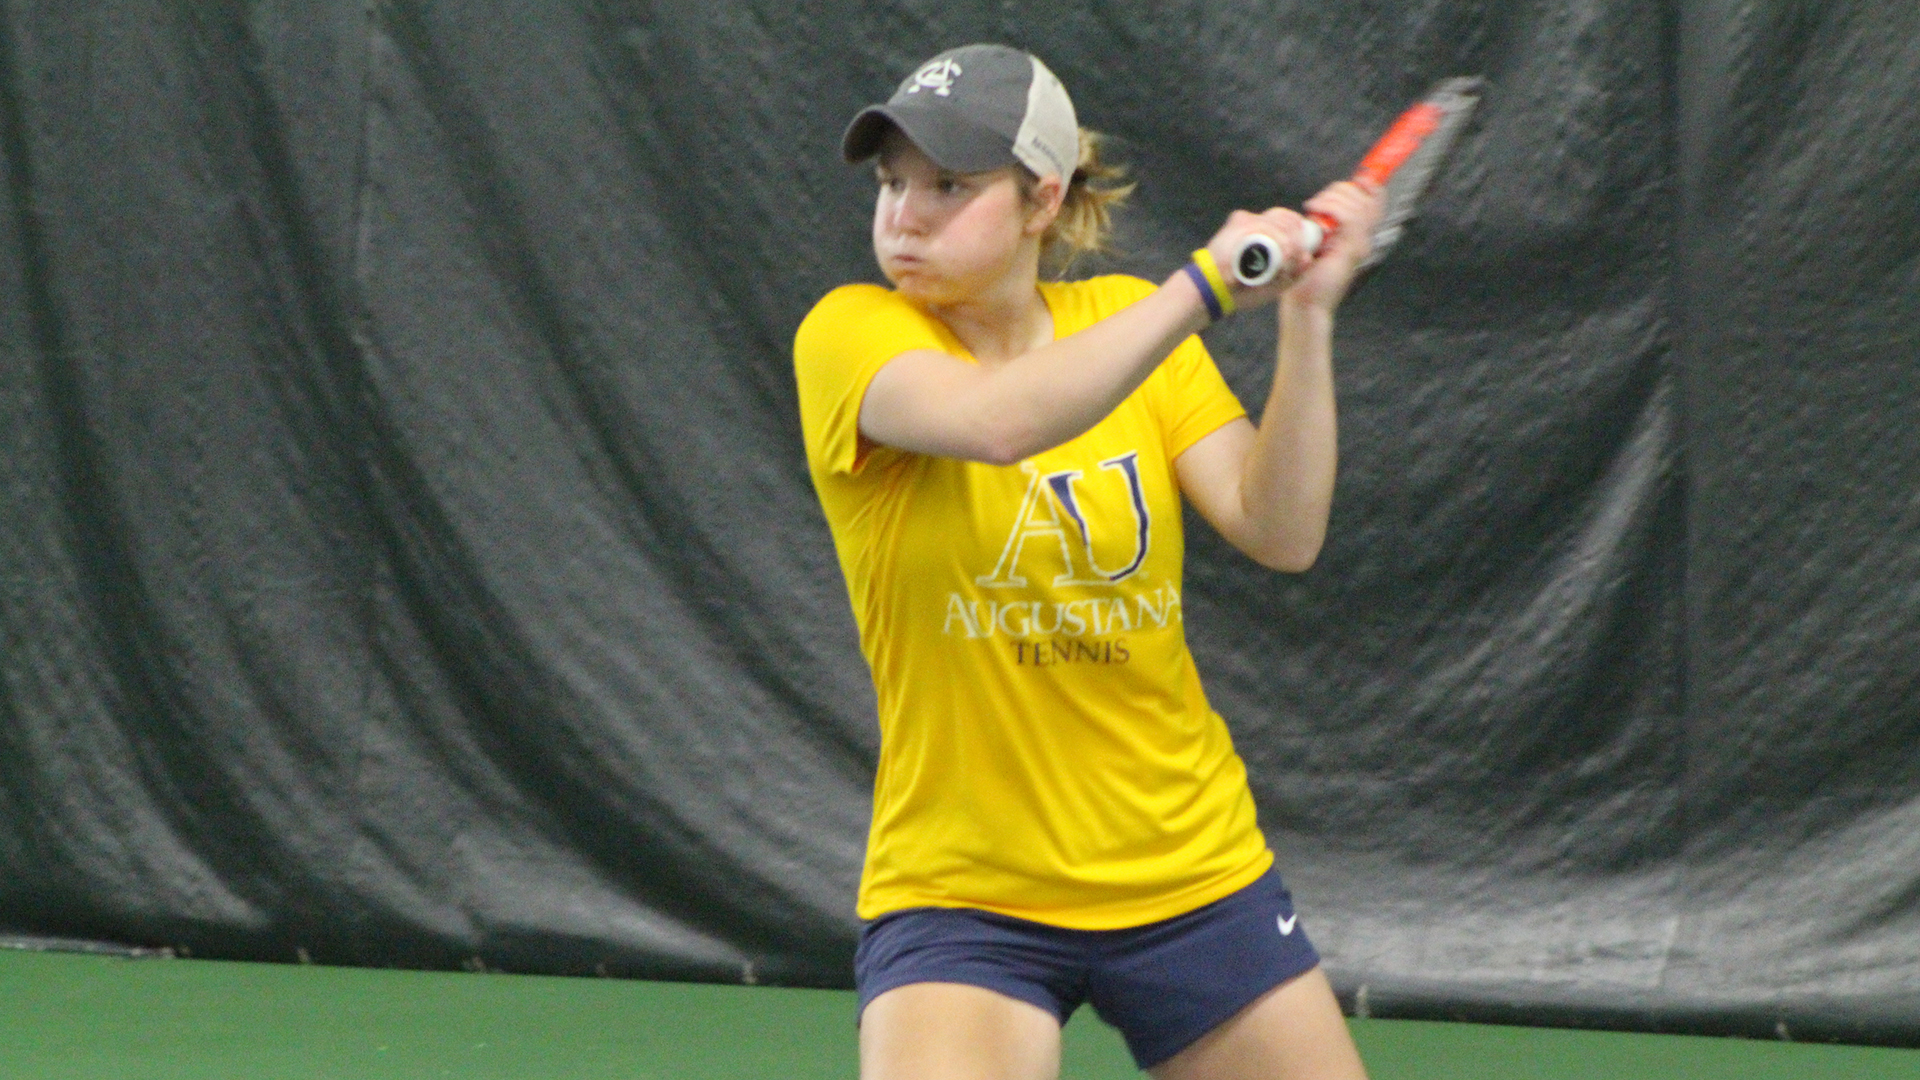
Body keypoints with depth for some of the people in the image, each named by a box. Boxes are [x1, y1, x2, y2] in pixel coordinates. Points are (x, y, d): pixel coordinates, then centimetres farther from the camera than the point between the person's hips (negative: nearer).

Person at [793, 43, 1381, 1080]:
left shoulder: (1125, 321, 3)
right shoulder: (850, 333, -9)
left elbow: (1279, 534, -8)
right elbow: (997, 419, -32)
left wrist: (1306, 315, -17)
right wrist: (1205, 284, -27)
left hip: (1188, 868, 4)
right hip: (957, 890, -4)